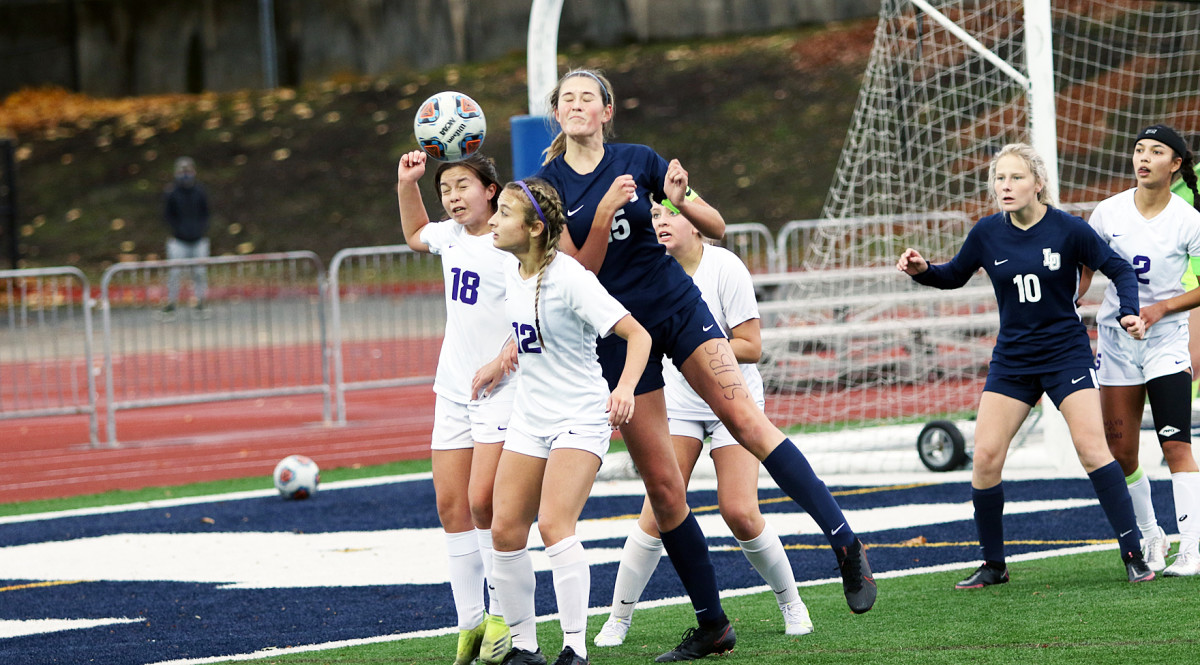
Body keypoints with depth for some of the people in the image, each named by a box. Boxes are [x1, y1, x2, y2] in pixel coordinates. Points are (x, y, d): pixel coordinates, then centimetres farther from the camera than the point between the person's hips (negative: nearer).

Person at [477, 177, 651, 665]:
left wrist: (625, 387, -34)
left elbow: (638, 335, -21)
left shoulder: (569, 278, -19)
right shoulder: (511, 273, 4)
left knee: (554, 525, -21)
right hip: (529, 418, 7)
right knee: (505, 531, 0)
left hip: (580, 418, -7)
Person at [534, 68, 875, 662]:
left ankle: (846, 546, -24)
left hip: (678, 307, -1)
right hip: (617, 333, 1)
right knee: (663, 486, -1)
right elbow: (578, 274, -7)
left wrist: (680, 200, -18)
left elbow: (716, 227, 2)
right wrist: (604, 213, -20)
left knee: (745, 418, -21)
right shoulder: (548, 185, 0)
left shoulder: (639, 161, 1)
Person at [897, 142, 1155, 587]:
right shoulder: (987, 233, -2)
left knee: (1092, 447, -15)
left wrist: (1128, 312, -17)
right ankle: (993, 566, 9)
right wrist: (922, 270, -7)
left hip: (1066, 354, -3)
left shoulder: (1068, 229, -10)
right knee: (985, 457, -5)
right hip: (1011, 361, 3)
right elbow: (954, 276, 13)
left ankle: (1133, 555, -8)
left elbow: (1119, 269, -1)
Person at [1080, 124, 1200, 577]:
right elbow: (1083, 270, 11)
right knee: (1120, 453, 4)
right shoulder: (1109, 212, 0)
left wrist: (1161, 308, -13)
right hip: (1115, 341, 3)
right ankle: (1150, 537, 23)